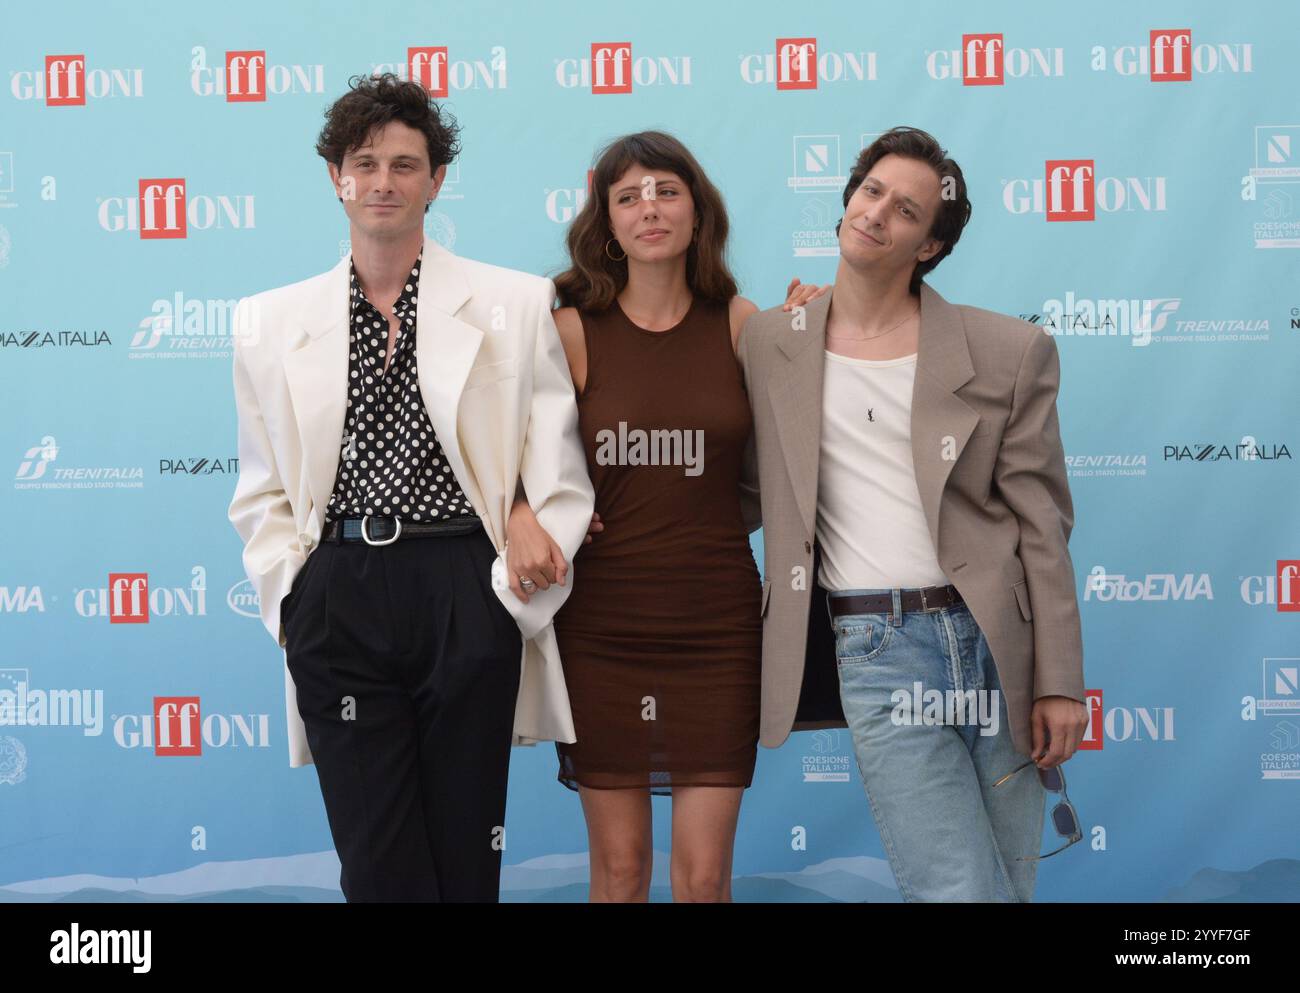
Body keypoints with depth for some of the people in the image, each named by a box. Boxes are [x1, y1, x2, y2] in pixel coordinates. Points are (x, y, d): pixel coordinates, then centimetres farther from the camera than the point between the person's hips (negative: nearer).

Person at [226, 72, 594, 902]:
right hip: (336, 597, 2)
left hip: (464, 591, -1)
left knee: (466, 858, 5)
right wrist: (287, 599, 2)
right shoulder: (272, 321, 10)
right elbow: (262, 489, 14)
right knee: (376, 863, 2)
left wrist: (517, 594, -5)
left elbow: (559, 475, 2)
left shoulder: (515, 304, 4)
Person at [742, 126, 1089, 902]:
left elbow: (1042, 532, 1)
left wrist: (1061, 684, -3)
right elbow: (751, 485, 19)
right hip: (877, 653, 0)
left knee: (1013, 886, 8)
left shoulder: (1010, 353, 2)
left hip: (998, 643, 1)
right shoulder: (769, 343, 7)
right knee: (958, 890, -8)